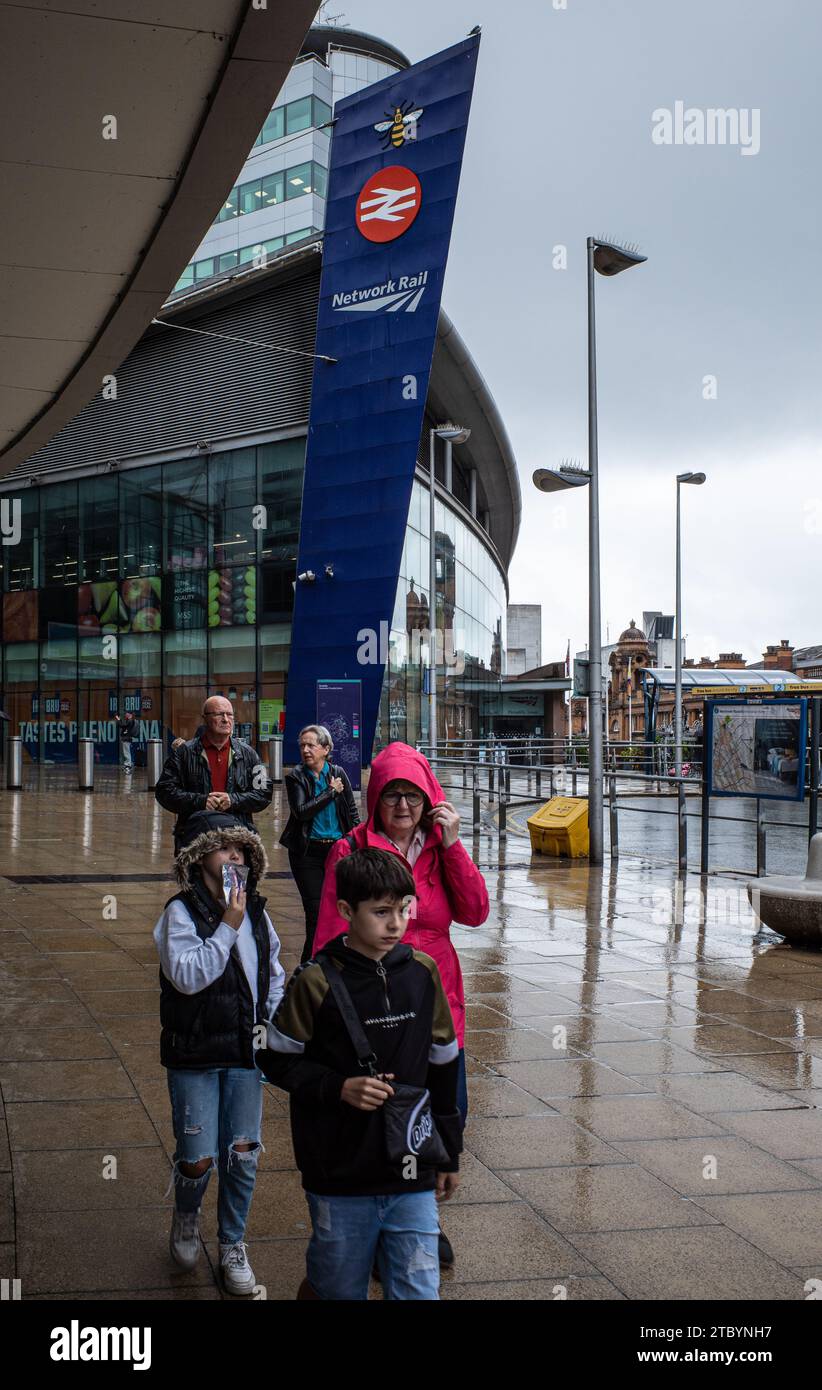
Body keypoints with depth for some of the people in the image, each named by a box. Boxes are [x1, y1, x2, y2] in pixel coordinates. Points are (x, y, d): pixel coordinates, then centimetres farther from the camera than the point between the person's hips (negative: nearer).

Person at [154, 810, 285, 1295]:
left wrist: (271, 1021, 6)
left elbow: (275, 973, 17)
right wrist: (226, 927, -21)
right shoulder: (181, 912, -10)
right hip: (194, 1054, -4)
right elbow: (187, 975, -23)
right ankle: (186, 1217, 32)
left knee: (243, 1155, 6)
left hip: (246, 1051, 4)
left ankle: (233, 1244, 25)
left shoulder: (256, 911, 5)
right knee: (198, 1157, -1)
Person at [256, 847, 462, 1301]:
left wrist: (449, 1154, 15)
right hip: (340, 1177, -3)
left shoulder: (423, 973, 1)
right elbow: (276, 1059, -3)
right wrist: (340, 1088, -16)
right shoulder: (317, 981, -10)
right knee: (339, 1289, 12)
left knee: (419, 1290, 5)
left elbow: (442, 1065, 10)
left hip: (413, 1177, 3)